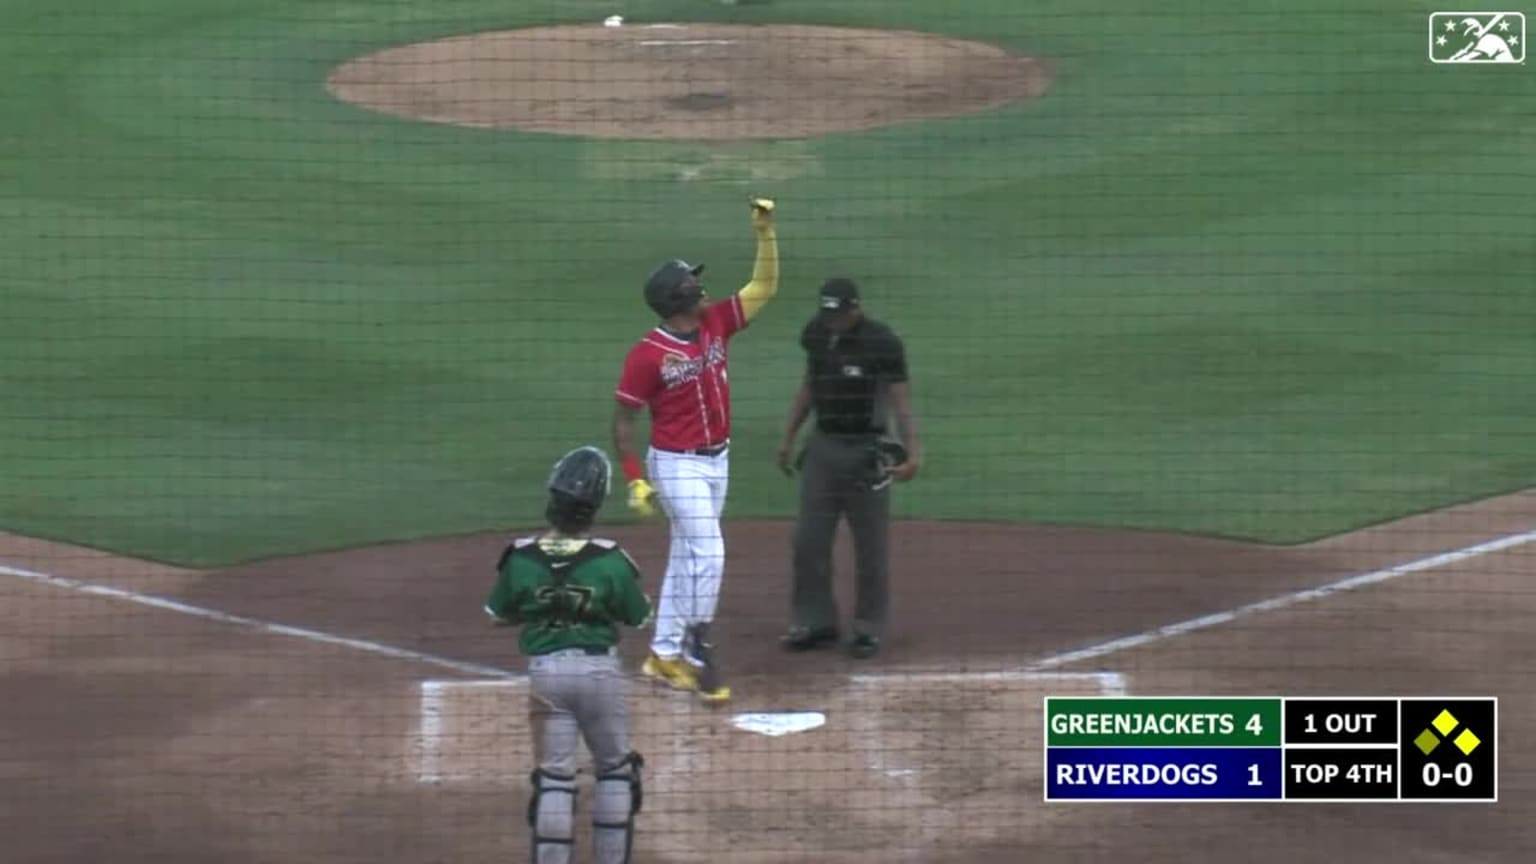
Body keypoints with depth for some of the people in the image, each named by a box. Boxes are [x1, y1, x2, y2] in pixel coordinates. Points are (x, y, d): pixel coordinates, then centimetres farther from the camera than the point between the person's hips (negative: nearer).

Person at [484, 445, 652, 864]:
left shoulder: (522, 558, -10)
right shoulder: (610, 560, -14)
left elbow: (498, 615, 4)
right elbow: (638, 617, -1)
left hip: (545, 672, 1)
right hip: (600, 669, -1)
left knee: (554, 777, 7)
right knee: (615, 770, 16)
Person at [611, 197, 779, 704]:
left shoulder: (716, 325, -1)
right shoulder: (648, 354, -18)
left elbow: (764, 288, 2)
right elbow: (623, 418, -13)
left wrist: (765, 233, -10)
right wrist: (635, 479, -17)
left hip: (717, 461, 7)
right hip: (677, 465, -7)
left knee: (686, 556, 14)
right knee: (709, 552, -14)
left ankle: (664, 654, 23)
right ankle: (696, 648, -2)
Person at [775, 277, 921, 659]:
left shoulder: (883, 342, -14)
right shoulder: (816, 334, 3)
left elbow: (900, 399, -16)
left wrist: (913, 451, -27)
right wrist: (788, 437, 15)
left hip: (867, 451, -5)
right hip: (823, 446, 5)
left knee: (870, 545, 2)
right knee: (809, 540, 3)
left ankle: (869, 628, 13)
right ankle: (815, 622, 15)